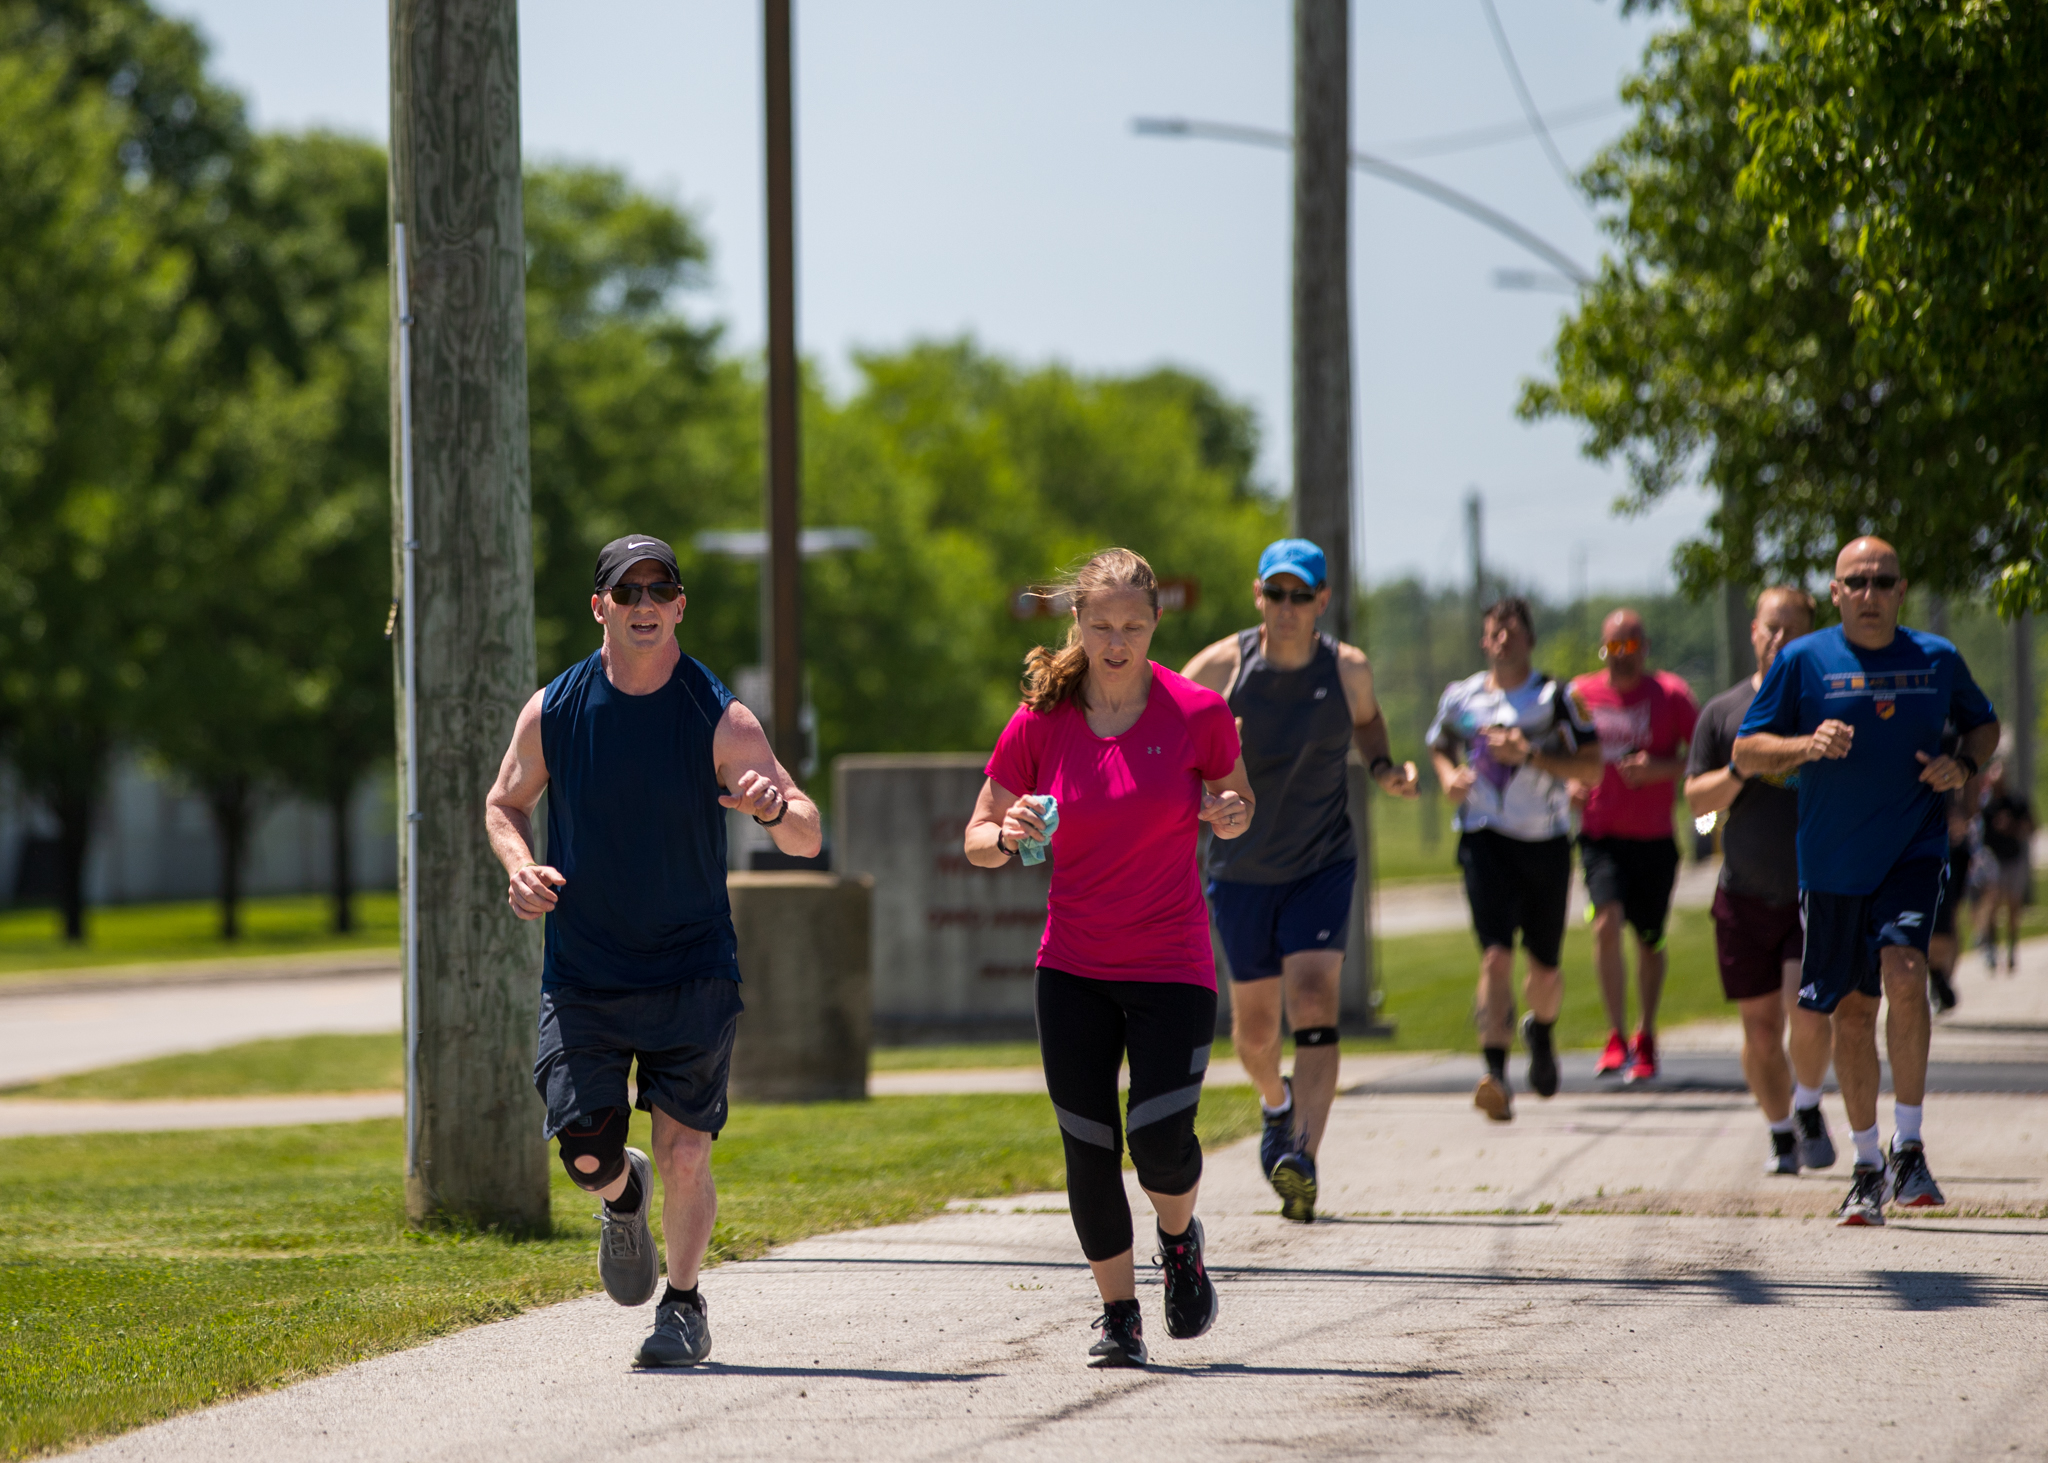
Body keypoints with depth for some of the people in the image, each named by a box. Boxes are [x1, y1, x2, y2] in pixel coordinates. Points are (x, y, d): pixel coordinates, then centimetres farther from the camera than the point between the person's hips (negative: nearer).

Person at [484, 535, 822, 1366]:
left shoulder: (721, 720, -8)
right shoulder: (552, 711, -3)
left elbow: (807, 840, -8)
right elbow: (504, 804, 13)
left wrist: (775, 808, -31)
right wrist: (519, 867, -8)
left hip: (693, 975, -1)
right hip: (582, 975, 1)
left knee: (683, 1152, -5)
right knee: (585, 1154, -5)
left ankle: (684, 1305, 18)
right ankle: (623, 1199, 32)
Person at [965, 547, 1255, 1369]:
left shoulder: (1197, 714, -6)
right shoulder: (1042, 722, -3)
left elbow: (1234, 801, 11)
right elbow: (978, 837, 5)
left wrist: (1231, 813, -12)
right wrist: (1006, 838, -18)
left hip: (1172, 965, -2)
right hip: (1073, 968, 2)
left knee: (1161, 1142, -13)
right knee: (1088, 1150, 0)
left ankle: (1180, 1241, 21)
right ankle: (1118, 1313, 19)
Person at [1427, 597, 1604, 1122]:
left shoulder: (1556, 698, -1)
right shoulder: (1460, 697, 7)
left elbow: (1591, 765, -7)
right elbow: (1439, 745, 25)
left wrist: (1528, 755, -18)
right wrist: (1448, 775, 3)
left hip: (1546, 842, 0)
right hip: (1485, 840, 0)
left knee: (1543, 969, 10)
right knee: (1496, 954, -18)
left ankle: (1541, 1030, 45)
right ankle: (1496, 1075, -23)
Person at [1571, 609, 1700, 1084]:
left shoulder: (1670, 694, -2)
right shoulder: (1580, 694, 3)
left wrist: (1662, 768, -16)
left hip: (1655, 839, 0)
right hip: (1601, 835, 0)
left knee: (1649, 941, 9)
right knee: (1607, 922, -21)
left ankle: (1646, 1037, 30)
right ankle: (1616, 1036, -14)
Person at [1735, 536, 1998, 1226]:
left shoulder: (1937, 659, 3)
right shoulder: (1803, 661, -1)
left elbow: (1983, 723, 20)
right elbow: (1746, 753, 0)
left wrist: (1964, 765, -2)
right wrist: (1808, 745, -19)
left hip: (1914, 852, -1)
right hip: (1831, 864, 1)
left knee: (1904, 976, -23)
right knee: (1851, 1010, 8)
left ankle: (1909, 1146, -14)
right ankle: (1868, 1167, 23)